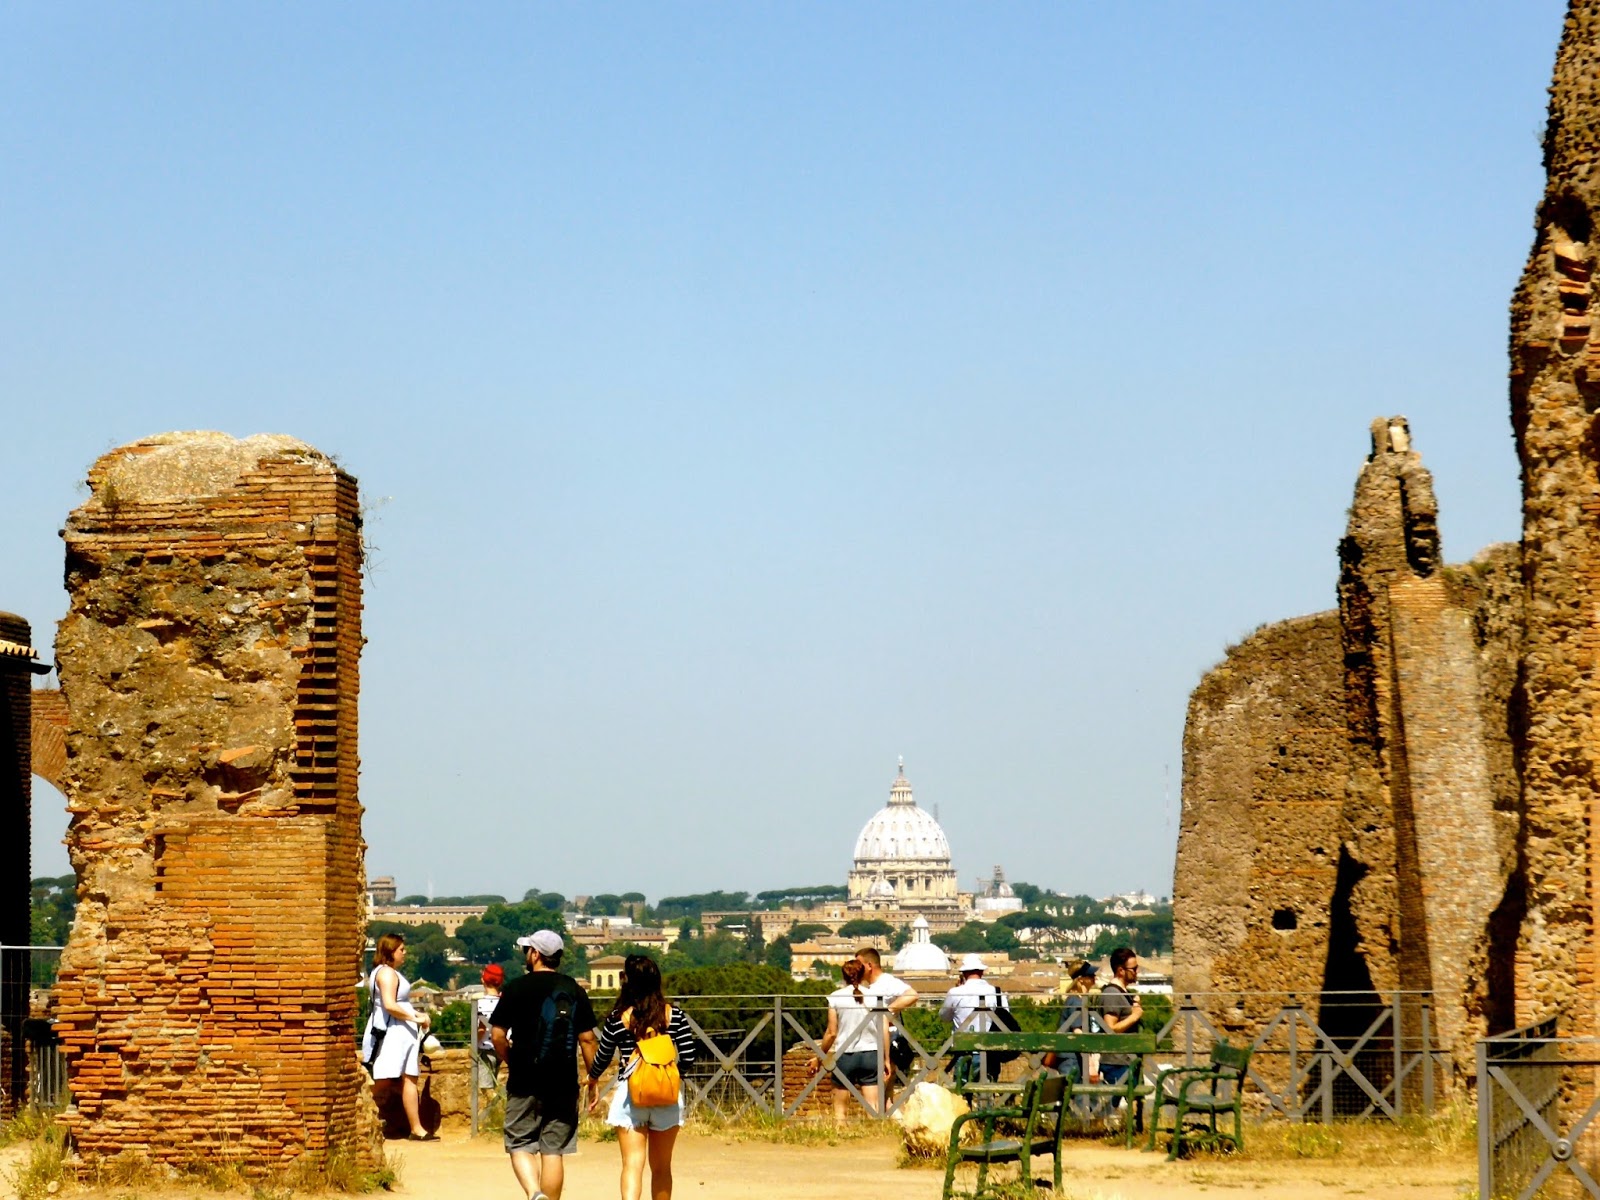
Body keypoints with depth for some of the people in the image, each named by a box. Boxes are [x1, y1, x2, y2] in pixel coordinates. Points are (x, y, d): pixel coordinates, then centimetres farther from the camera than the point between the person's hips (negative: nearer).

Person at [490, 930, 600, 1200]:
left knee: (520, 1145, 5)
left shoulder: (517, 987, -4)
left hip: (524, 1082, -2)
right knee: (553, 1151, 7)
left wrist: (510, 1062, 14)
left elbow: (497, 1034, -3)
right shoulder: (574, 990, 4)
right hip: (564, 1083, 2)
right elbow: (587, 1038, 3)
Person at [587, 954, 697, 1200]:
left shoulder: (618, 1018, -5)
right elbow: (688, 1057, -2)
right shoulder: (674, 1015, -1)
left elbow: (602, 1058, 7)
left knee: (632, 1163, -6)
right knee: (661, 1167, 16)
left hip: (629, 1094, -2)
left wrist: (592, 1081, 28)